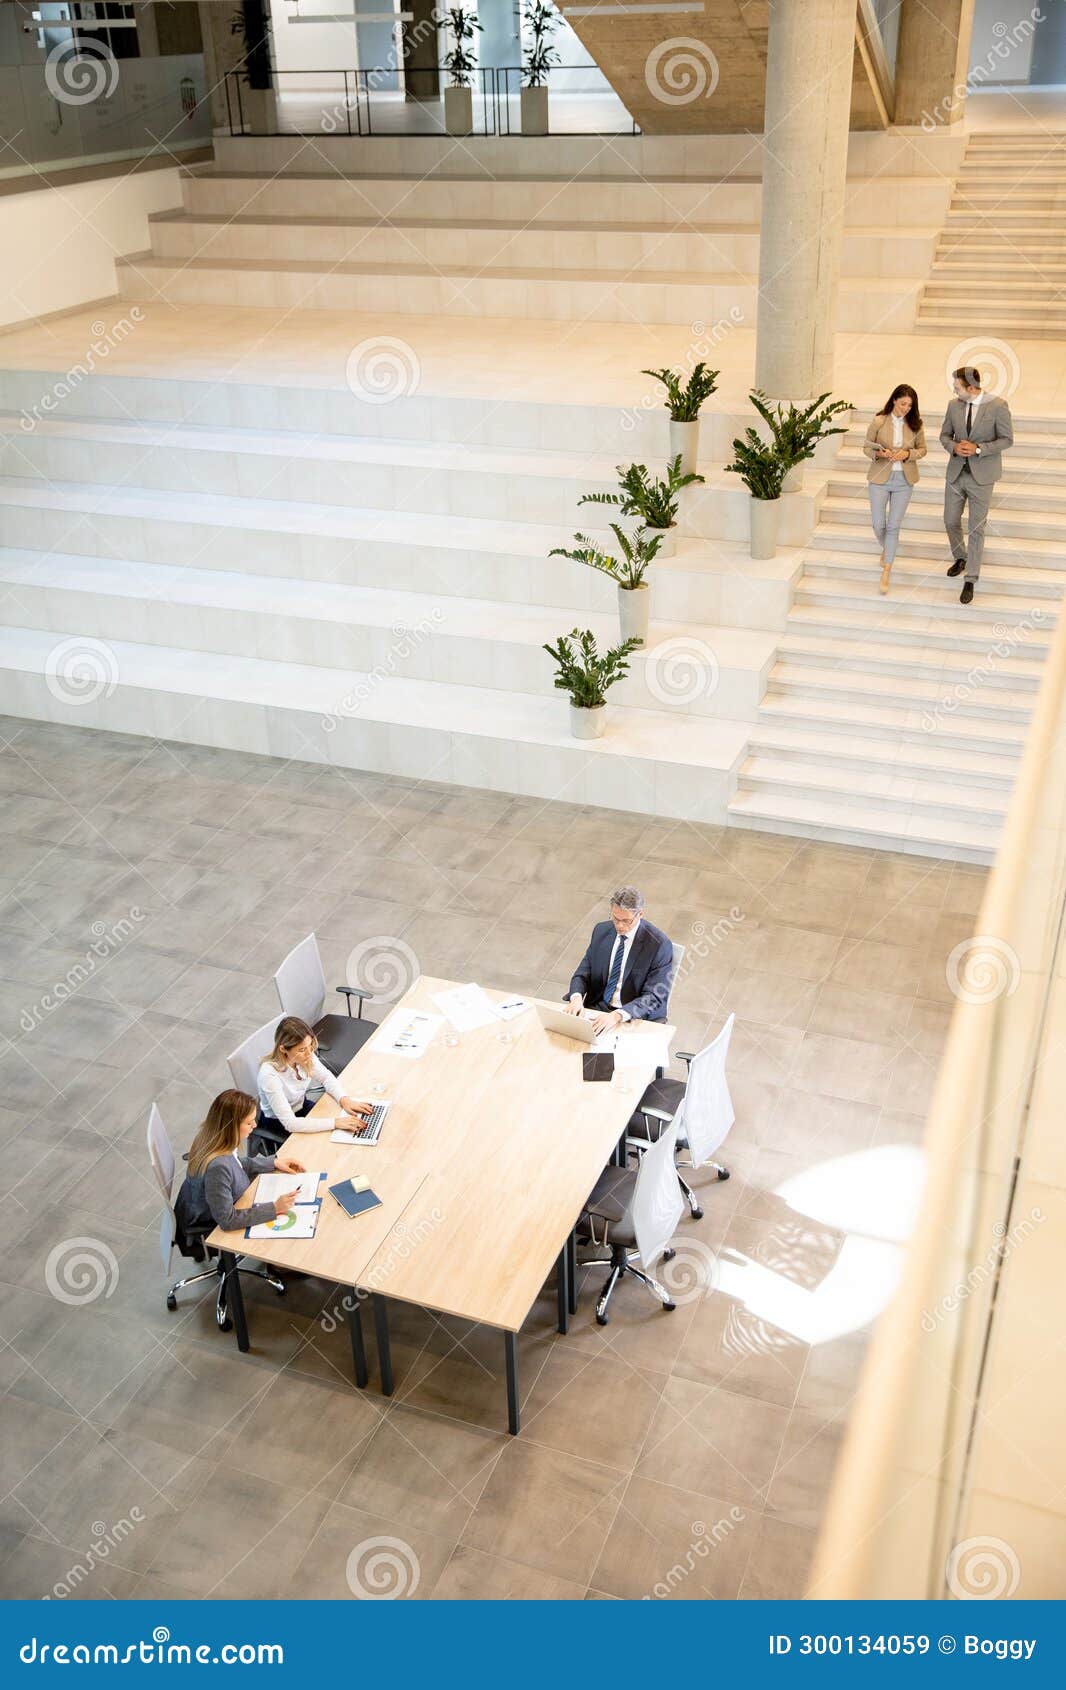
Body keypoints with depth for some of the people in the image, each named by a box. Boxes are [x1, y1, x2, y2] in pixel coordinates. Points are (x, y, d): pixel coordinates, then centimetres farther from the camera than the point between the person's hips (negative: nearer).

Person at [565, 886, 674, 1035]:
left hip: (637, 1016, -5)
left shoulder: (659, 944, -14)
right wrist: (577, 997, -18)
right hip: (598, 1007, 5)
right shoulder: (602, 930, 3)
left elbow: (655, 998, -17)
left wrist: (618, 1015, -32)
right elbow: (583, 973, 6)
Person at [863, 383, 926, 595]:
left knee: (894, 526, 0)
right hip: (880, 478, 0)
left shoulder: (915, 424, -3)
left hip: (904, 480, 1)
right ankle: (886, 550, 40)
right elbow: (866, 447, 1)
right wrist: (880, 454, -19)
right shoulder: (879, 422, -8)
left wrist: (908, 454, -14)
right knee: (878, 524, 5)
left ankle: (886, 572, 6)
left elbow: (922, 448, 6)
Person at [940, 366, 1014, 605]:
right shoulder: (954, 405, -1)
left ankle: (970, 581, 9)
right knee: (951, 522, 13)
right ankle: (961, 558, 42)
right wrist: (954, 447, -13)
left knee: (976, 529, 1)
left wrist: (978, 448, -21)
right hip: (956, 473, 4)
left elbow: (1007, 439, -8)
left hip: (981, 476, -4)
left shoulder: (998, 406, -13)